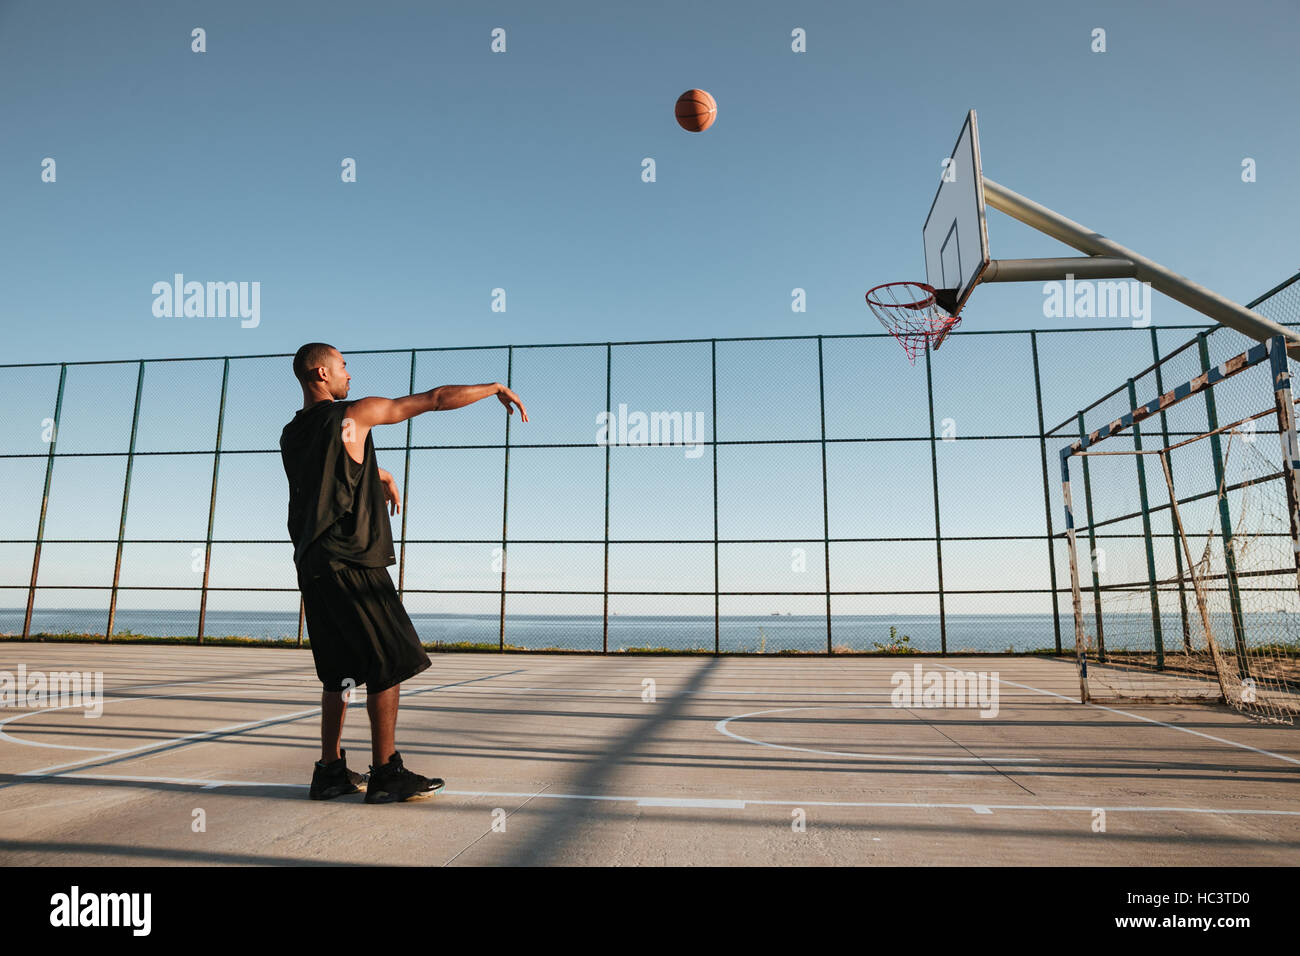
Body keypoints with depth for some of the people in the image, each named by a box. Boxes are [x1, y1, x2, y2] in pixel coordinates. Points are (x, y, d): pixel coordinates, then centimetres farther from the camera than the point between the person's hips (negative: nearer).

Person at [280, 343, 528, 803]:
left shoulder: (290, 435, 15)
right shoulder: (354, 414, -7)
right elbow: (435, 399, -3)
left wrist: (379, 474, 34)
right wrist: (495, 388, 6)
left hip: (312, 566, 9)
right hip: (352, 563, -8)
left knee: (339, 671, 14)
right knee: (389, 665, -3)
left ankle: (330, 770, 19)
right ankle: (385, 774, 0)